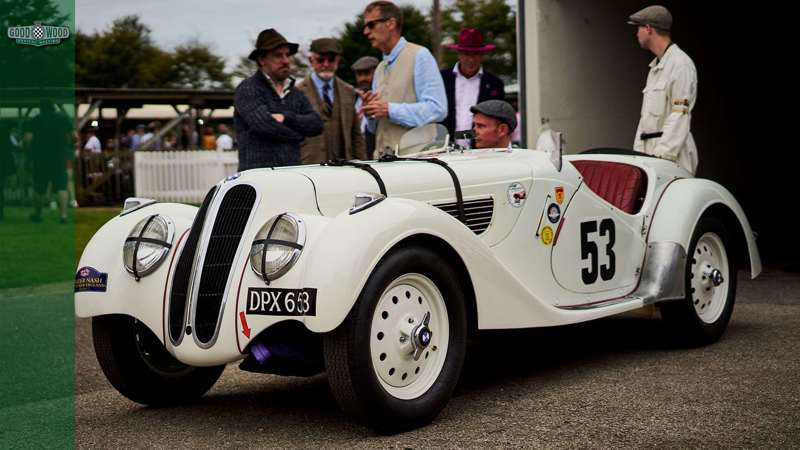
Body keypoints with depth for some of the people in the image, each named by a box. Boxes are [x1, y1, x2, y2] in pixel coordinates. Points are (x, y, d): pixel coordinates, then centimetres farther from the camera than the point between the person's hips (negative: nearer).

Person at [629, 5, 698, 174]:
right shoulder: (655, 67, 22)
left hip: (671, 153, -8)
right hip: (650, 150, 8)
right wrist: (638, 153, 17)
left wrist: (662, 155, -21)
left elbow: (680, 117, -16)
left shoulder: (681, 64, -9)